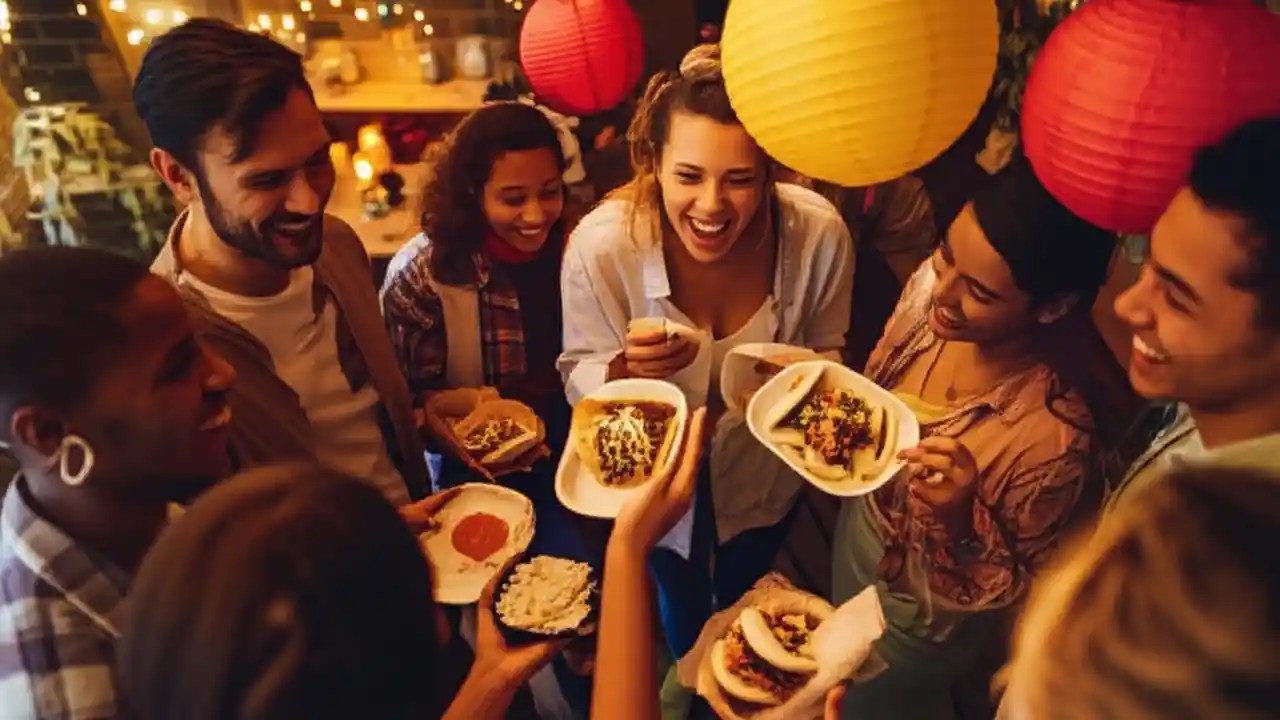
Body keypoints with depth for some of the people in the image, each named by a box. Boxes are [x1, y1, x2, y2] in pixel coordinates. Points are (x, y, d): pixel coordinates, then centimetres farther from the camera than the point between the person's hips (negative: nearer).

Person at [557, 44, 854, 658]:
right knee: (680, 611, 30)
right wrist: (628, 369, -41)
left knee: (744, 604, 33)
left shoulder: (819, 233, -28)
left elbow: (826, 351, -10)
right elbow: (579, 380, -20)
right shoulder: (600, 244, -33)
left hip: (762, 466, 2)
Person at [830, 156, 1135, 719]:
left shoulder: (1053, 439, -39)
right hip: (854, 527, 5)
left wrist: (959, 521, -41)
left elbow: (1023, 590, -22)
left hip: (918, 620, -4)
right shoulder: (928, 283, -24)